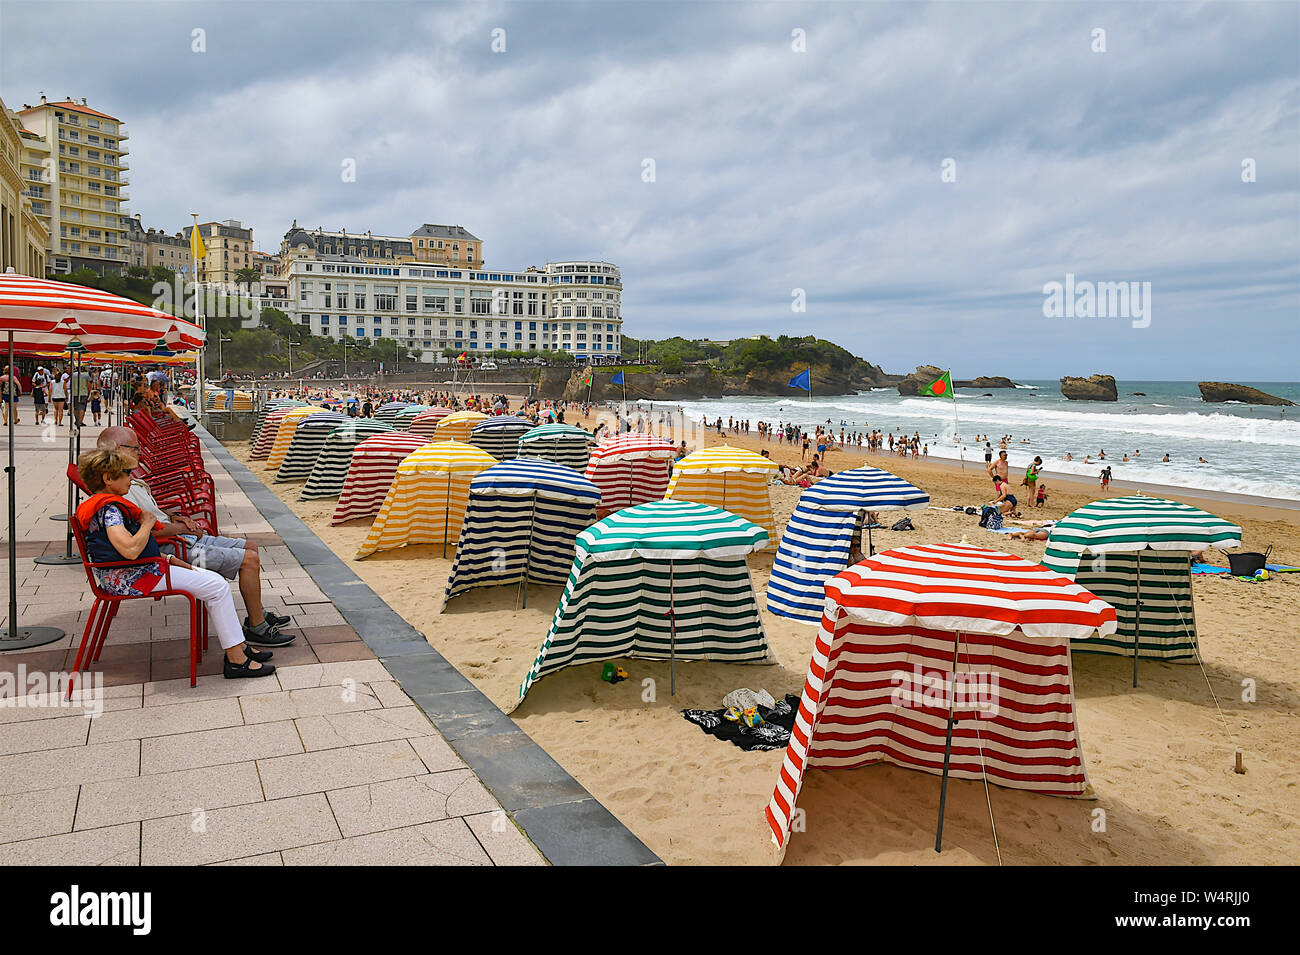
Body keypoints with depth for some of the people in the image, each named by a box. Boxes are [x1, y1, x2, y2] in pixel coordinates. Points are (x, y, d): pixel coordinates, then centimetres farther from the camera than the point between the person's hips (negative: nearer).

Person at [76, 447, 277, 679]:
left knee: (214, 580, 10)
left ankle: (237, 647, 9)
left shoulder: (105, 505, 15)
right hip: (130, 579, -11)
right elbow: (130, 549, -34)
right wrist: (147, 523, -16)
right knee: (217, 587, -12)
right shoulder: (108, 508, -20)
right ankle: (236, 661, -11)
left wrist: (168, 558, 12)